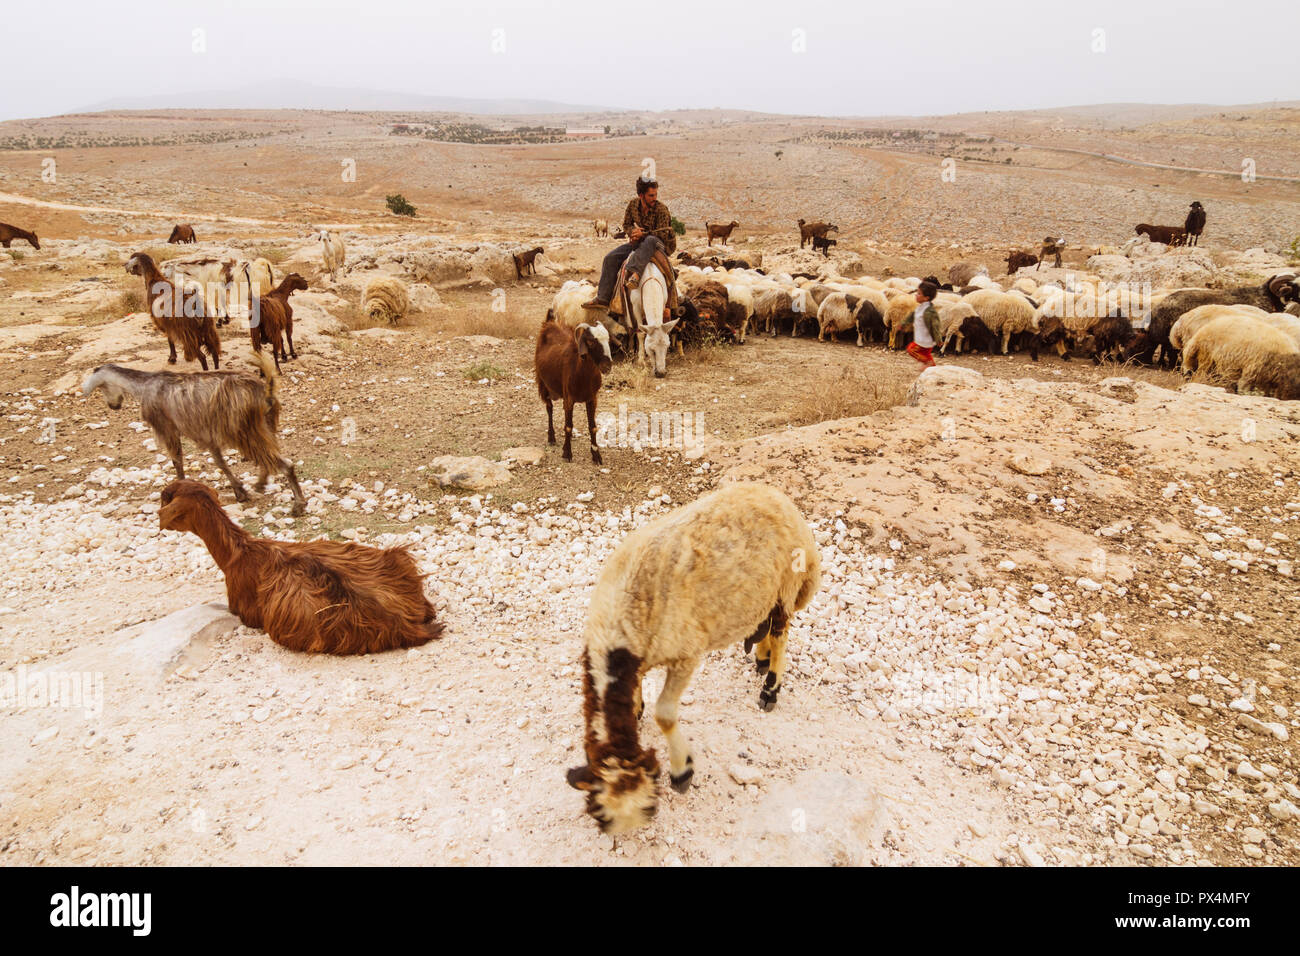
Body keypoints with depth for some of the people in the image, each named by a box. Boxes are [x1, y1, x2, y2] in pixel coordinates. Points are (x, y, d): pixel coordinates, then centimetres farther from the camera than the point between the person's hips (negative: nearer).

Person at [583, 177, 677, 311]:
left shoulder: (661, 209, -16)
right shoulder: (633, 205, 0)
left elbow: (662, 234, -19)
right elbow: (626, 224, 11)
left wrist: (643, 234, -22)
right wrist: (633, 231, -11)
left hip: (661, 244, -6)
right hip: (639, 242, 6)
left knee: (650, 240, -43)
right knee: (611, 258, -8)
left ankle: (634, 273, -56)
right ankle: (603, 299, -10)